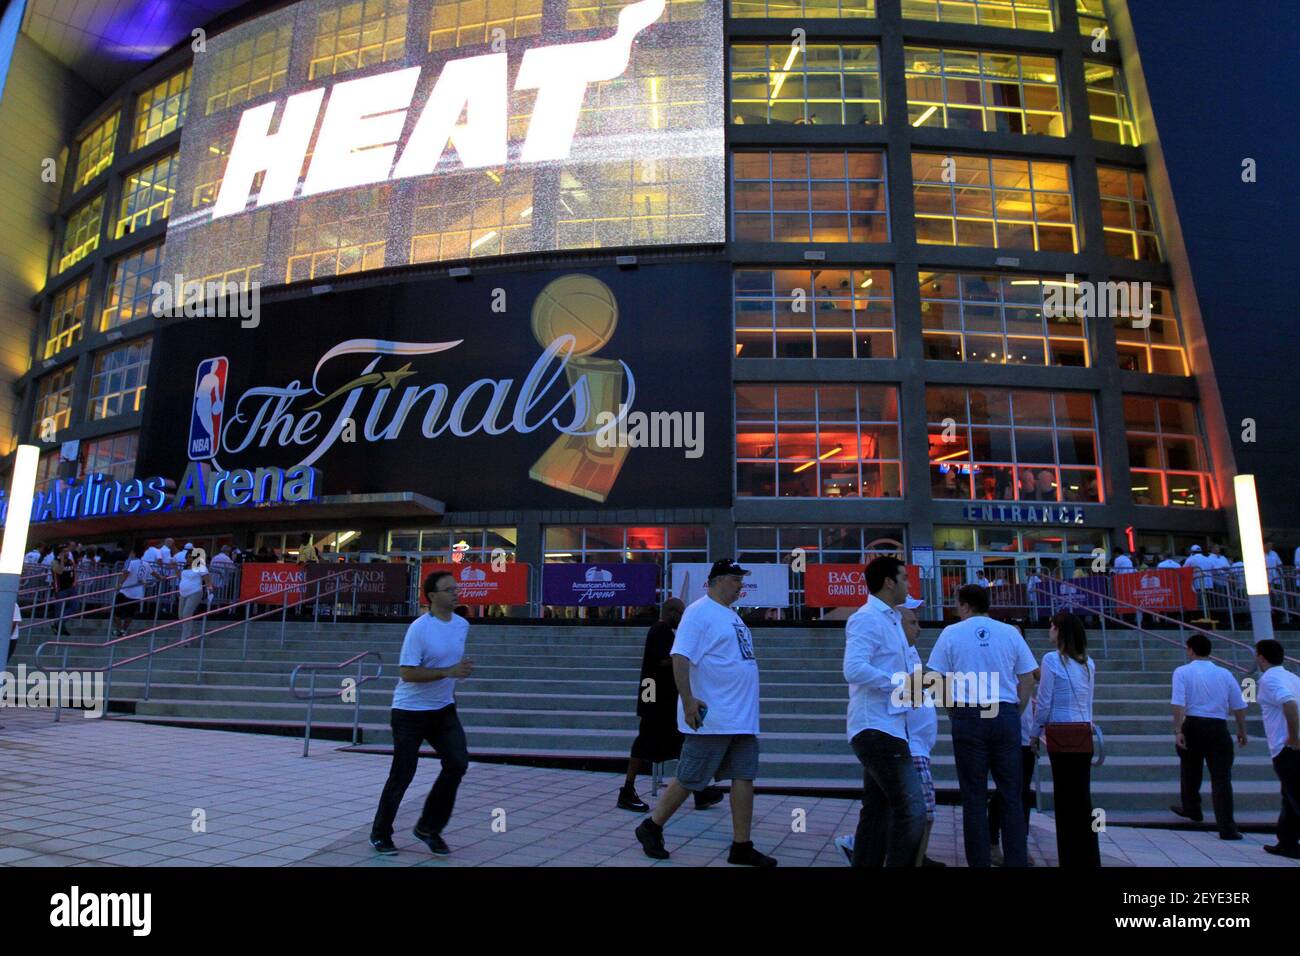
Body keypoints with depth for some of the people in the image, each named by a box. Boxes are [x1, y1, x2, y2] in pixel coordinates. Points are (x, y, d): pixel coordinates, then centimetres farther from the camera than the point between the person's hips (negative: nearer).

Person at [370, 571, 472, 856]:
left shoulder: (462, 625, 2)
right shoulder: (419, 628, -19)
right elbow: (407, 672, -25)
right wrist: (448, 672, -31)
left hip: (443, 709, 6)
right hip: (410, 712, -6)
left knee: (458, 763, -7)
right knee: (402, 774, 3)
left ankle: (429, 828, 12)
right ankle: (380, 834, 26)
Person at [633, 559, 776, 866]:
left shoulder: (731, 615, 17)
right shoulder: (700, 612, -12)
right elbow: (680, 657, -20)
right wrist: (688, 701, -25)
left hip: (742, 718, 9)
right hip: (711, 718, -9)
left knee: (744, 777, 7)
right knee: (689, 779, 2)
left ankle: (741, 847, 16)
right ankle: (651, 828, 19)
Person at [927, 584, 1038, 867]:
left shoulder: (951, 633, 1)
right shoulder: (1010, 632, 6)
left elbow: (940, 682, 0)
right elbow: (1027, 680, 7)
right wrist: (1013, 715, 16)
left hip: (968, 716, -1)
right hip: (1005, 715, 2)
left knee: (974, 798, 5)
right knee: (1011, 795, 9)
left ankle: (980, 862, 8)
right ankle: (1017, 860, 10)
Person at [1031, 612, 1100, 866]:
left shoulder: (1052, 659, -10)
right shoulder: (1088, 663, 9)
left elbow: (1043, 703, -8)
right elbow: (1088, 703, 14)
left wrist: (1035, 733, 3)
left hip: (1061, 734, -6)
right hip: (1084, 733, 6)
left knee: (1065, 796, 2)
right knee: (1082, 795, 11)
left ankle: (1071, 858, 9)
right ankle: (1088, 858, 17)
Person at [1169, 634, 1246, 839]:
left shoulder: (1182, 672, -2)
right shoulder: (1225, 673, 8)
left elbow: (1179, 704, -13)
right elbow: (1239, 706, 11)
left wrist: (1178, 731, -13)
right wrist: (1242, 731, 24)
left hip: (1193, 725, -1)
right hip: (1219, 728, 1)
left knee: (1190, 769, 20)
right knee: (1221, 777, 2)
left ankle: (1191, 809, 39)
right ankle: (1227, 828, -4)